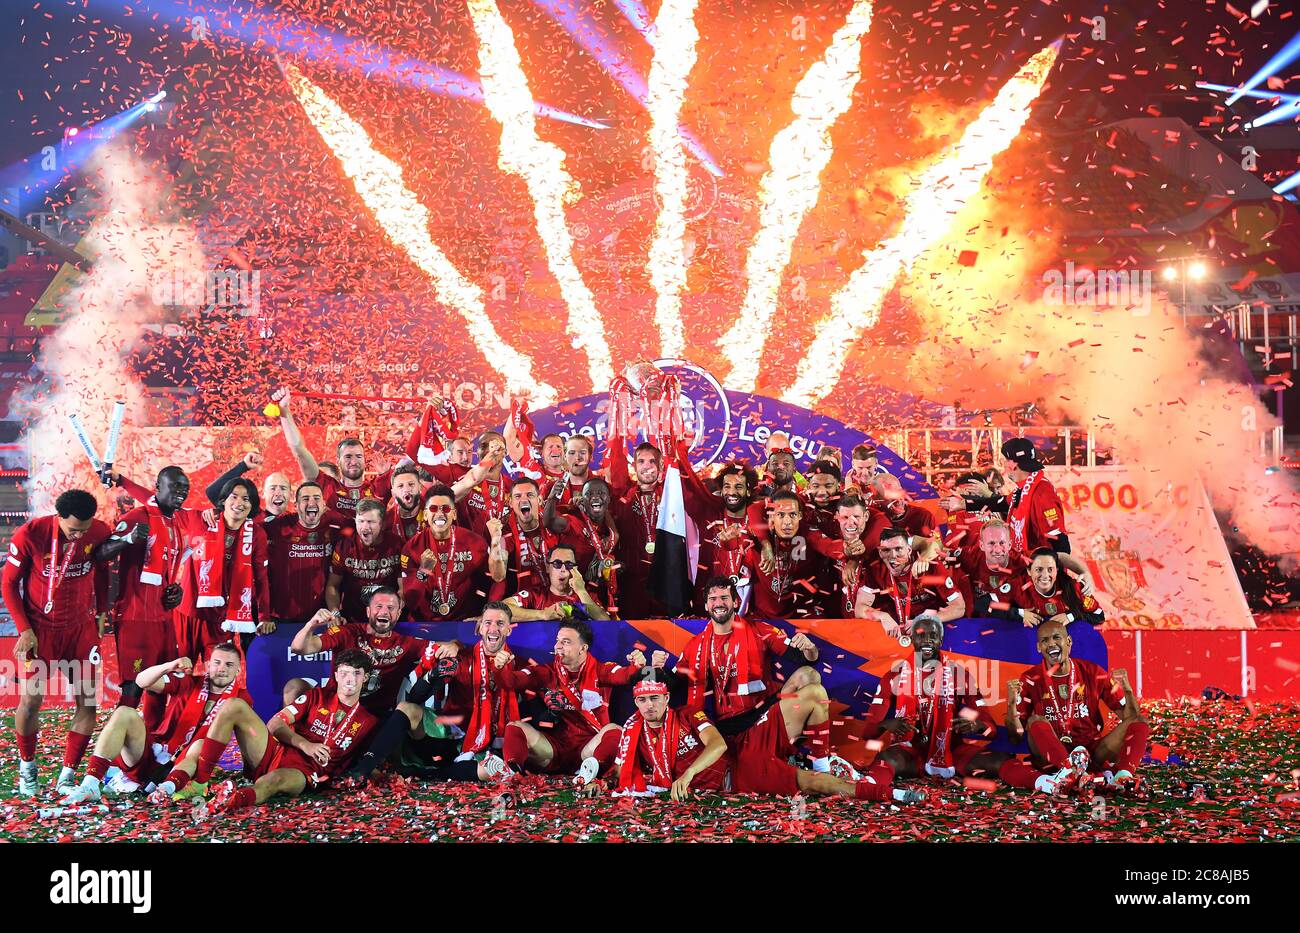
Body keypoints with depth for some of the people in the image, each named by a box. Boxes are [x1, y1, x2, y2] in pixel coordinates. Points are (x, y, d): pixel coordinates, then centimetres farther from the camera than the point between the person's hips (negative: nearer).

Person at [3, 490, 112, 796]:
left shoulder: (100, 532, -9)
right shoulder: (29, 535, -17)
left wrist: (101, 612, 7)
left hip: (81, 628, 2)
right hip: (40, 628, -2)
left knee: (89, 699, -3)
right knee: (31, 700, -2)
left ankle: (67, 776, 10)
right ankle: (26, 766, 25)